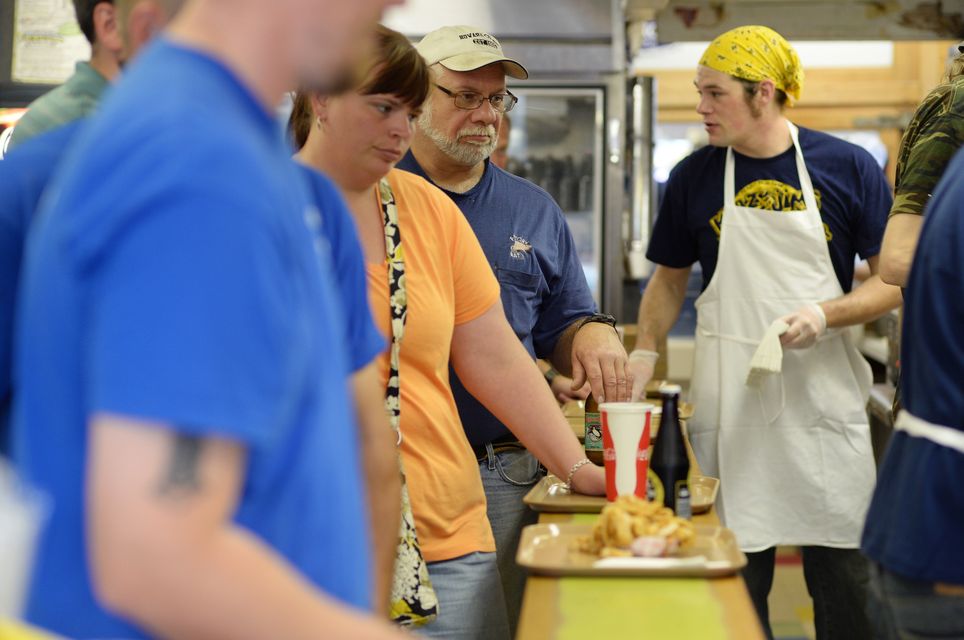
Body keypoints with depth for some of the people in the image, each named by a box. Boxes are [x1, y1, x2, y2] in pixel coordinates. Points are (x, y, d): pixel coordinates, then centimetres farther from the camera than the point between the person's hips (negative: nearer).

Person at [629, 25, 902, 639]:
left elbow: (896, 279, 0)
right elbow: (670, 278, 16)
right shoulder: (694, 177, 5)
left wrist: (826, 314, -16)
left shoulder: (848, 167, -1)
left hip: (824, 395, -1)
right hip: (731, 402, 1)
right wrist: (644, 354, 3)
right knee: (738, 572, 5)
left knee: (844, 576, 5)